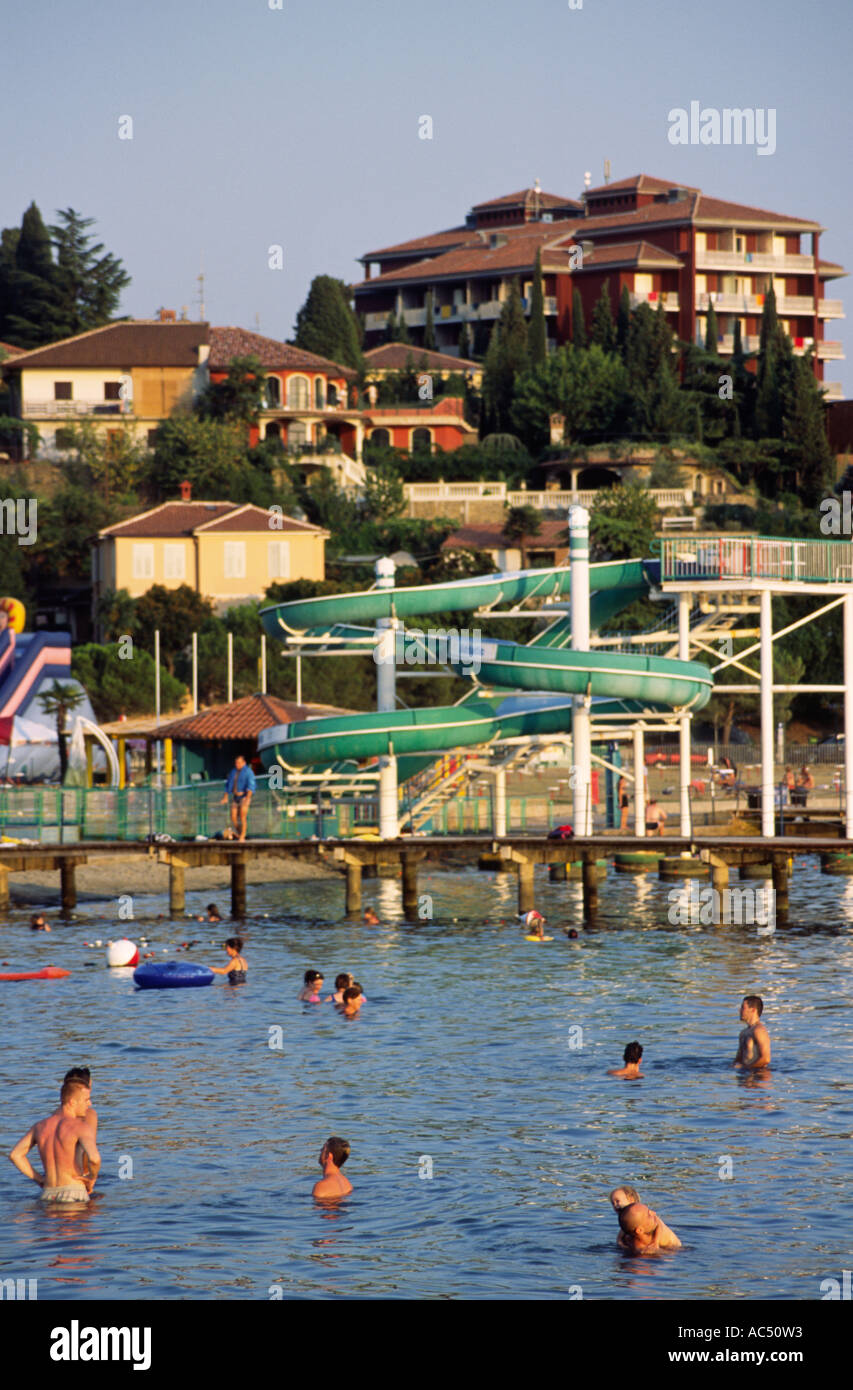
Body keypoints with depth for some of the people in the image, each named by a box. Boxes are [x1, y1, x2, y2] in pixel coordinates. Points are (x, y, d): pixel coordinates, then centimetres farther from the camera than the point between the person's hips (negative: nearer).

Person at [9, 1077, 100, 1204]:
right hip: (73, 1195, -6)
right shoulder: (80, 1127, -9)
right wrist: (93, 1177, -2)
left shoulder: (40, 1126, 11)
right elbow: (94, 1158, -24)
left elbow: (15, 1155, 12)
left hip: (48, 1194, 6)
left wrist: (39, 1179, 13)